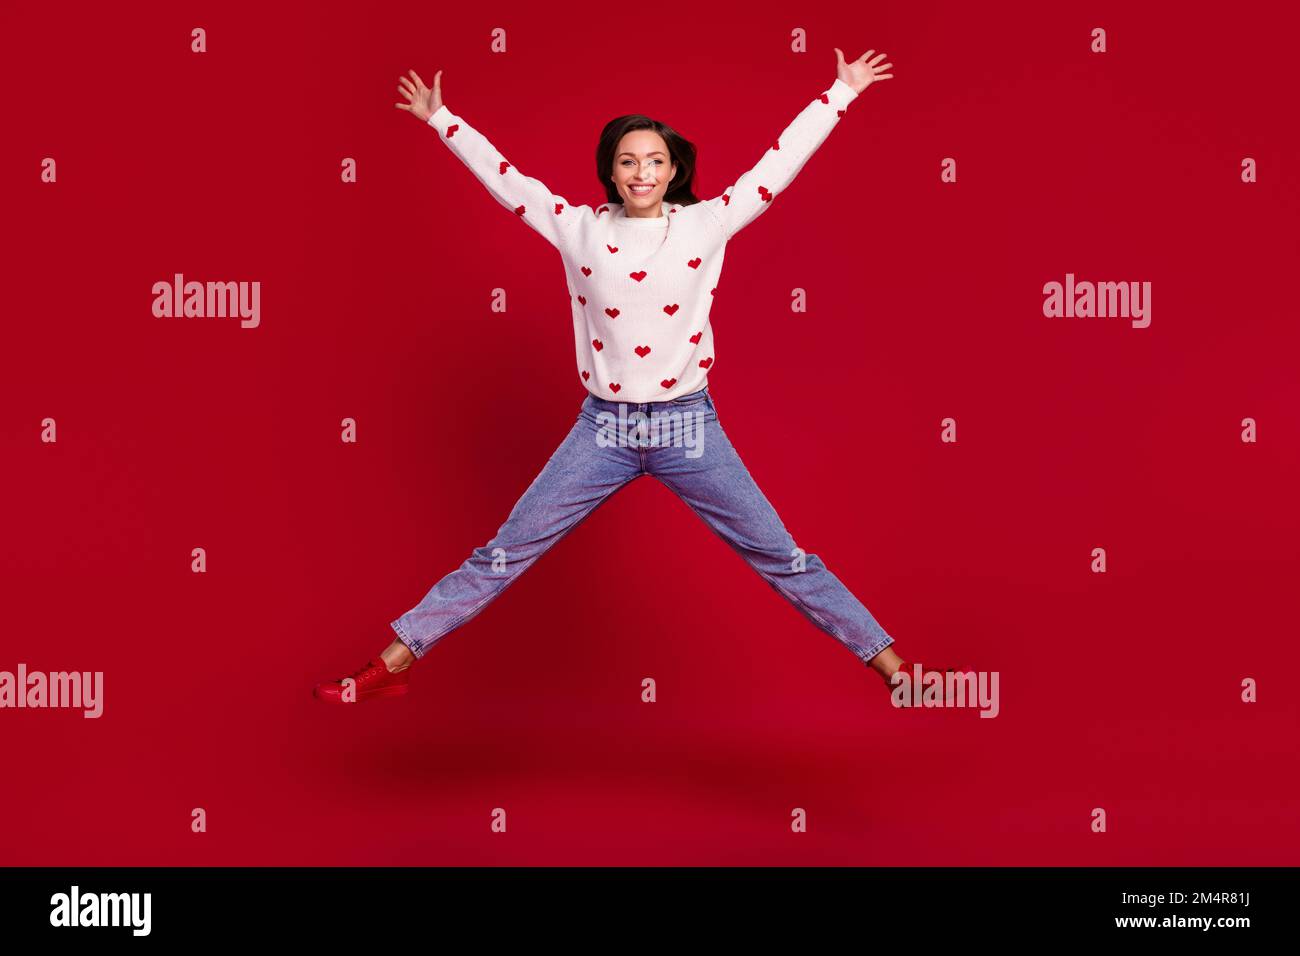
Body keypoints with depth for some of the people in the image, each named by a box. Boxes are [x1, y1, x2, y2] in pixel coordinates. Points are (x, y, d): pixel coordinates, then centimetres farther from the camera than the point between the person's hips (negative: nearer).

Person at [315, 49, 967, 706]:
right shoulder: (580, 229, 1)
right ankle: (391, 665, 11)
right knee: (502, 556, 3)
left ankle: (888, 664, 13)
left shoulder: (707, 223, -2)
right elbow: (502, 176, 8)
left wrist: (842, 92, 4)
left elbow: (781, 160, 2)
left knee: (779, 557, 4)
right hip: (603, 429, 1)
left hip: (688, 426, -1)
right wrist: (440, 118, 13)